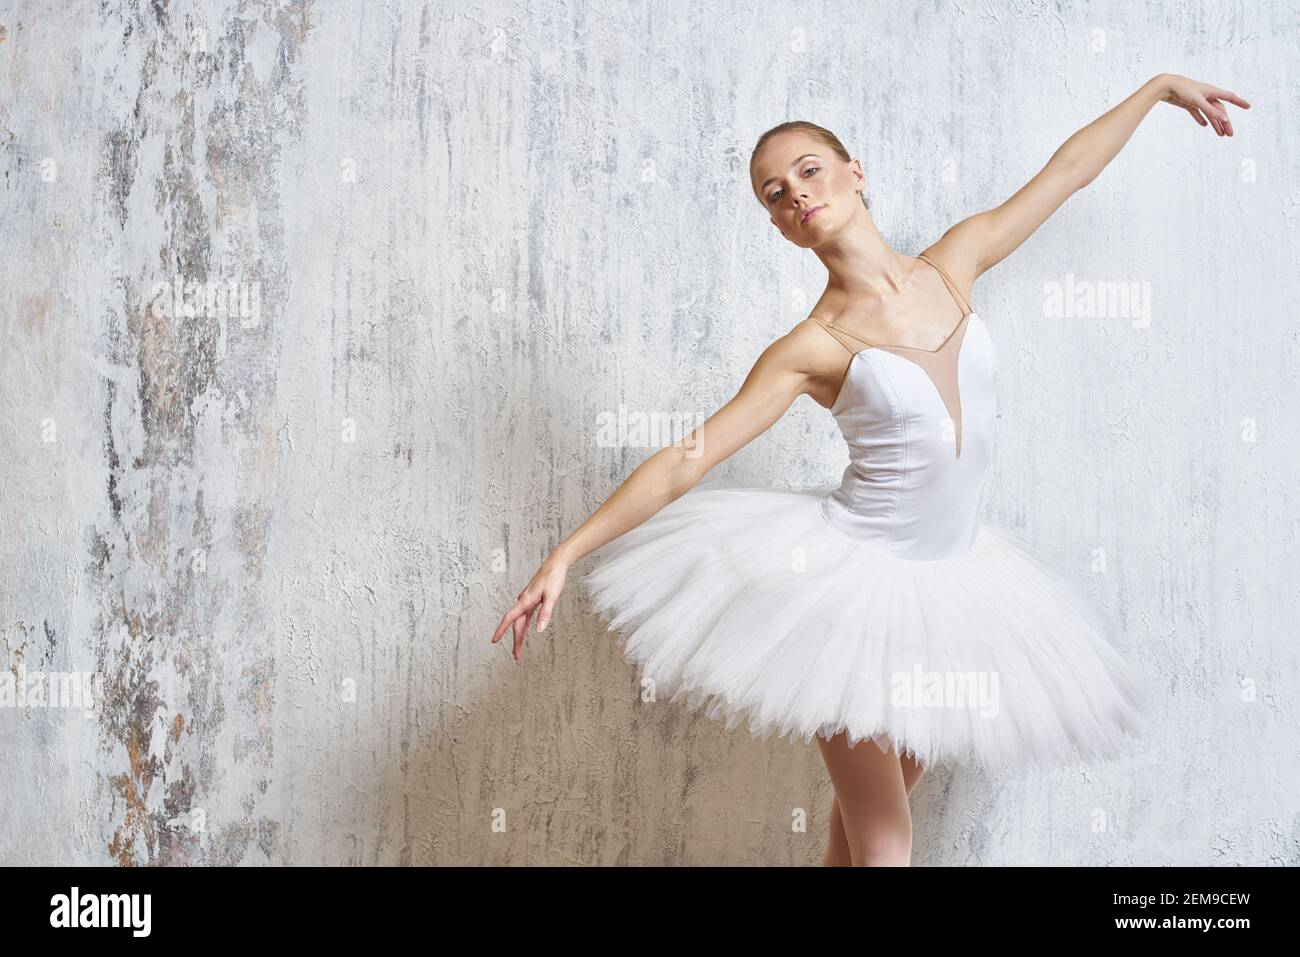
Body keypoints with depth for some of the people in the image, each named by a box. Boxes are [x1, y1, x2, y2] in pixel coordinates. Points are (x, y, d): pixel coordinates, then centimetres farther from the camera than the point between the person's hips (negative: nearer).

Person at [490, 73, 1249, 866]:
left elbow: (1069, 170, 12)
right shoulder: (812, 347, -12)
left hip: (955, 571, 4)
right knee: (883, 844, -4)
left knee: (870, 812, 16)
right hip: (856, 576, -4)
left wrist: (1161, 85, 20)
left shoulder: (955, 262, -1)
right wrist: (566, 556, -19)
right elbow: (684, 460, -14)